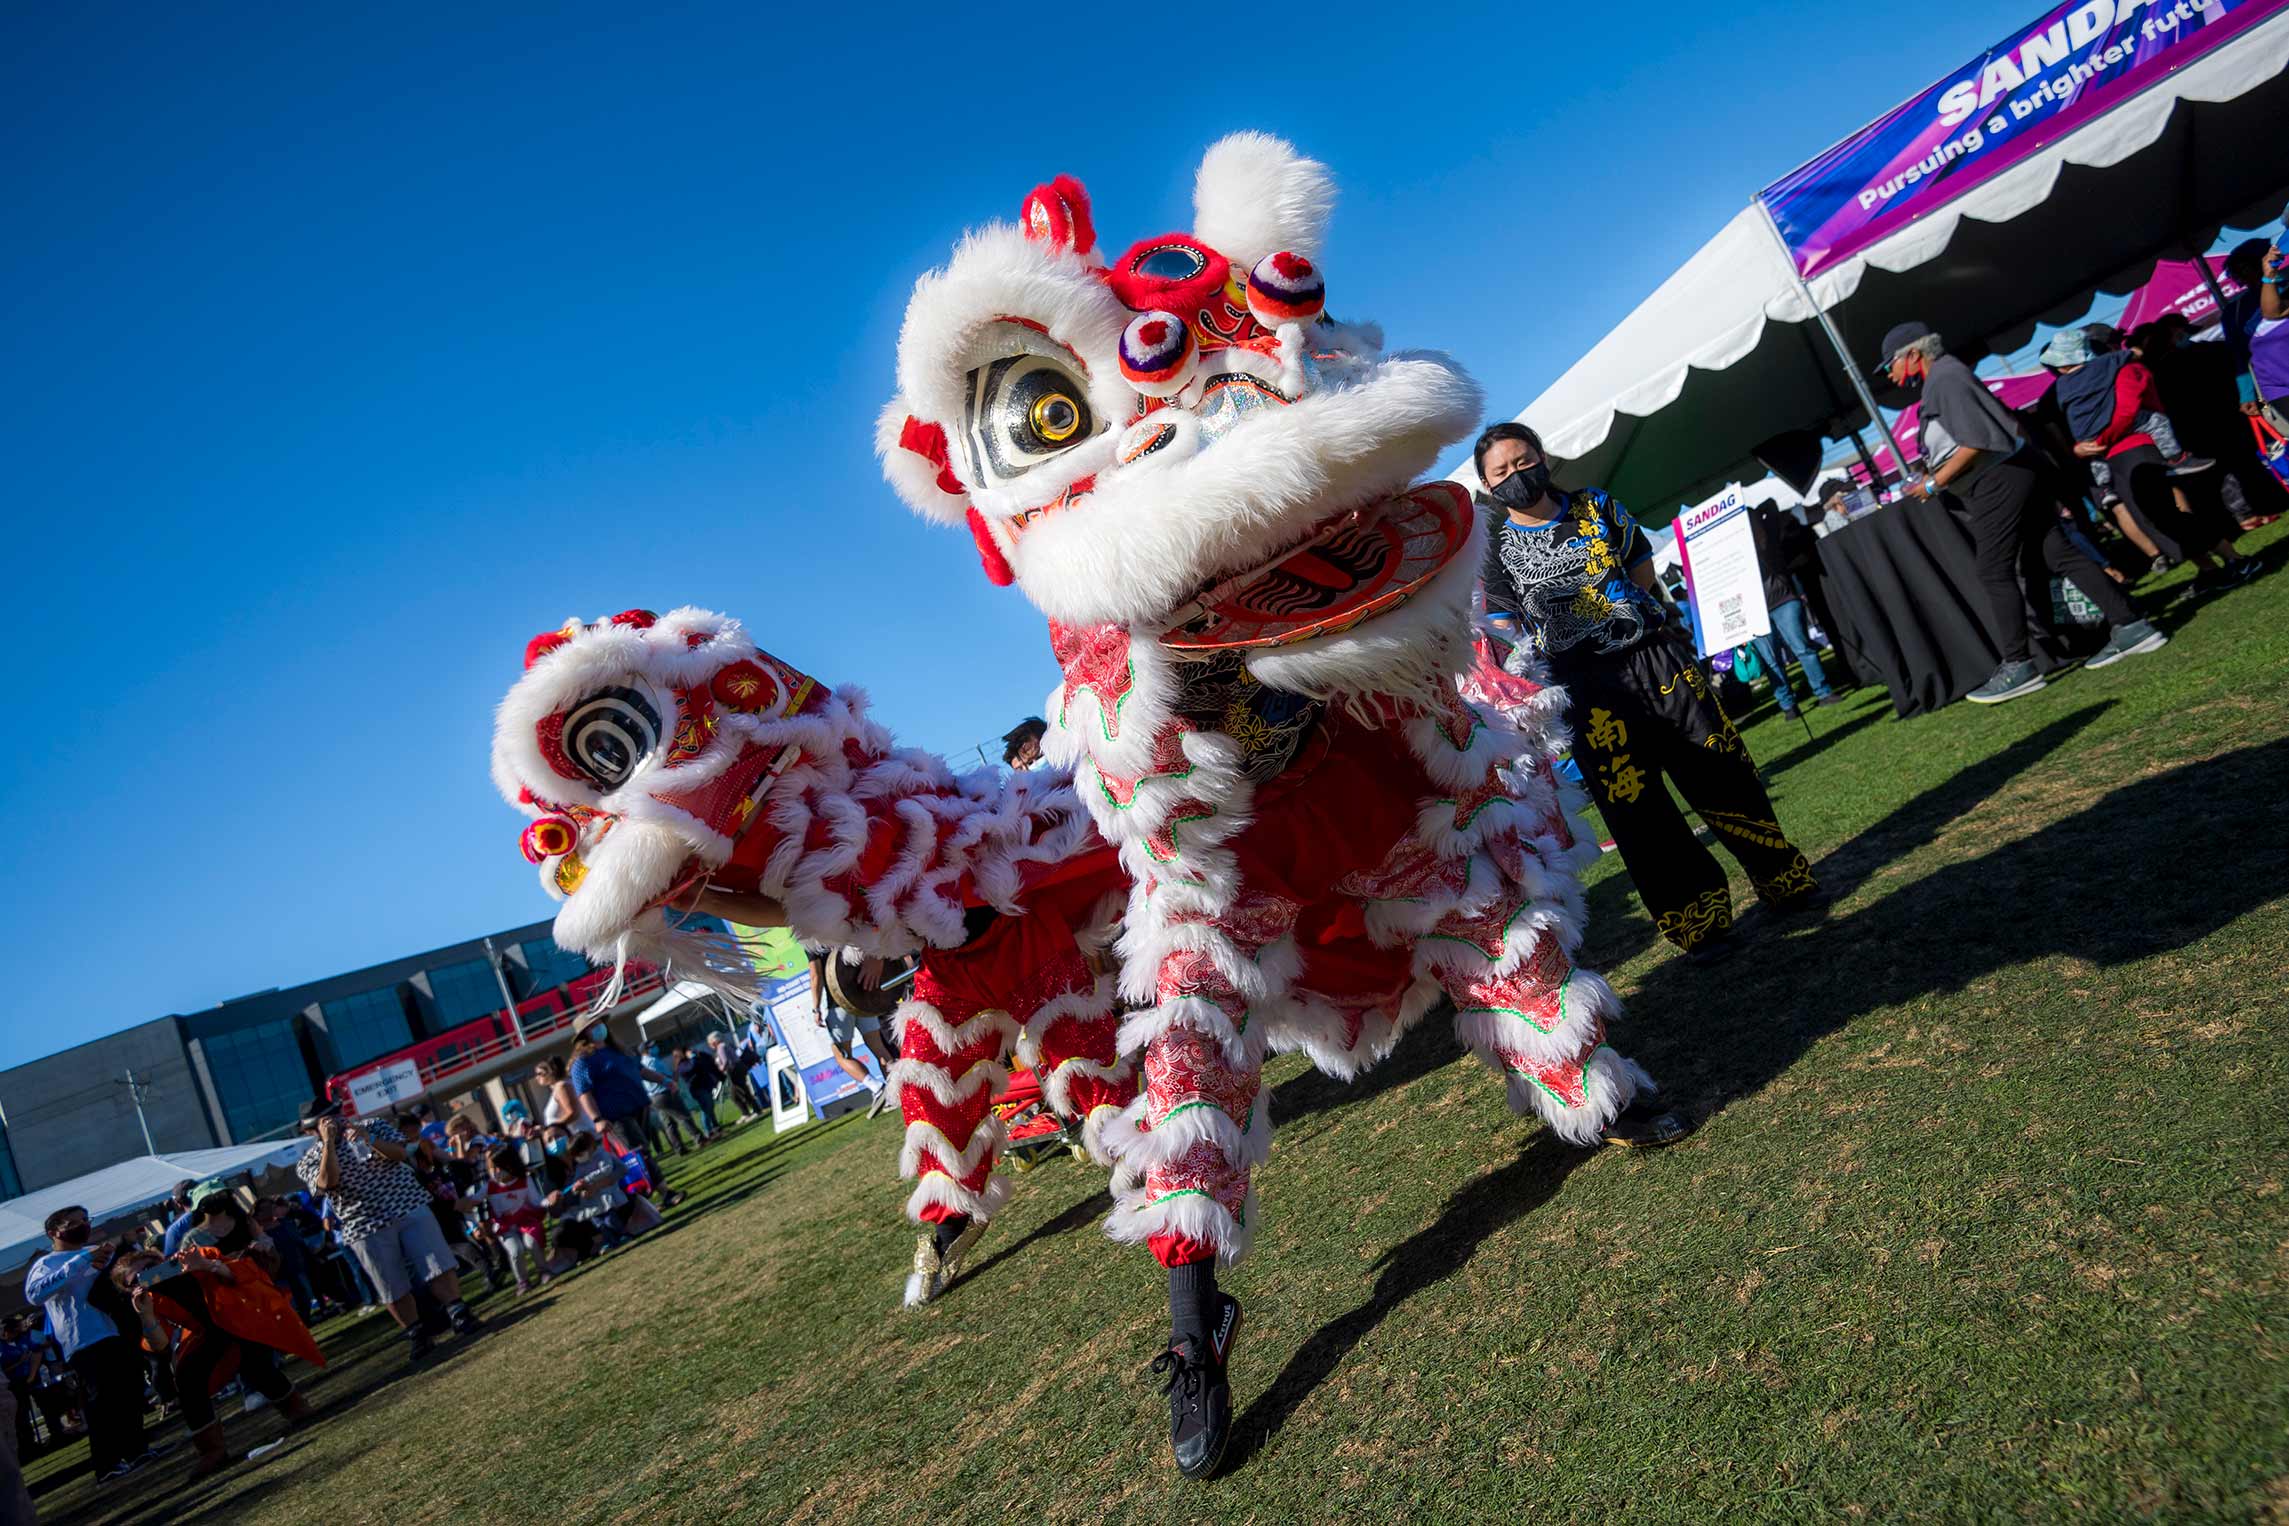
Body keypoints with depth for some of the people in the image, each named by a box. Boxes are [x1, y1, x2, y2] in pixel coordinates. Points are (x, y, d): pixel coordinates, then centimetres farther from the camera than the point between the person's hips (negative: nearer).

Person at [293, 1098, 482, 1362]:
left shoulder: (372, 1126, 8)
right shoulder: (308, 1161, 4)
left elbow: (400, 1153, -4)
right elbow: (327, 1183, -17)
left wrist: (369, 1140, -19)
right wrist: (329, 1141, -15)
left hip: (409, 1207, 1)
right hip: (366, 1228, 0)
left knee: (439, 1264, -4)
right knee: (393, 1289, 3)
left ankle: (459, 1316, 2)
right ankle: (416, 1334, 15)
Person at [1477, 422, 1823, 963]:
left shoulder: (1594, 506, 11)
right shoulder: (1495, 551, 3)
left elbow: (1642, 567, 17)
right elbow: (1505, 635, 0)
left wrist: (1609, 610, 5)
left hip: (1659, 657, 3)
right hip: (1590, 689, -2)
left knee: (1726, 775, 7)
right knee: (1638, 814, -2)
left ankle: (1784, 882, 25)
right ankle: (1697, 921, 11)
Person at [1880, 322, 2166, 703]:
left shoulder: (1945, 378, -13)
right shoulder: (1942, 378, 18)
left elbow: (1976, 441, -22)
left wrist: (1935, 483, -18)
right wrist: (1933, 478, 17)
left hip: (1996, 482, -10)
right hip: (2006, 480, 10)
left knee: (1993, 574, -7)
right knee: (2058, 555, 9)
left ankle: (2018, 667, -5)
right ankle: (2130, 627, 11)